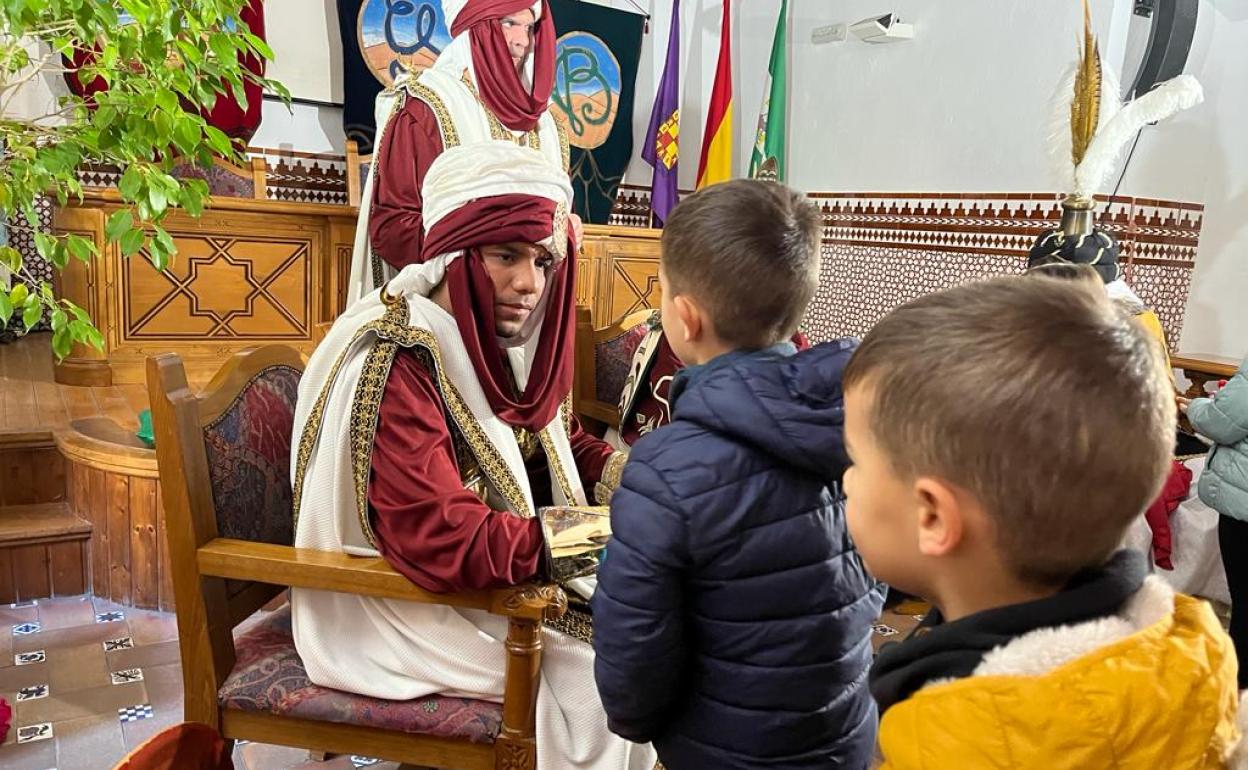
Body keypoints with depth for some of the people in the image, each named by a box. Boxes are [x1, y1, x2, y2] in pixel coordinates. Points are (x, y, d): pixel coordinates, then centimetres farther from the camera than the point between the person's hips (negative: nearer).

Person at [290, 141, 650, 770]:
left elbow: (556, 443, 9)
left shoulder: (496, 340, -1)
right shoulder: (396, 363, -27)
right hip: (400, 601, -8)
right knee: (591, 677, -13)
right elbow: (445, 540, -32)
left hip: (498, 578, 8)